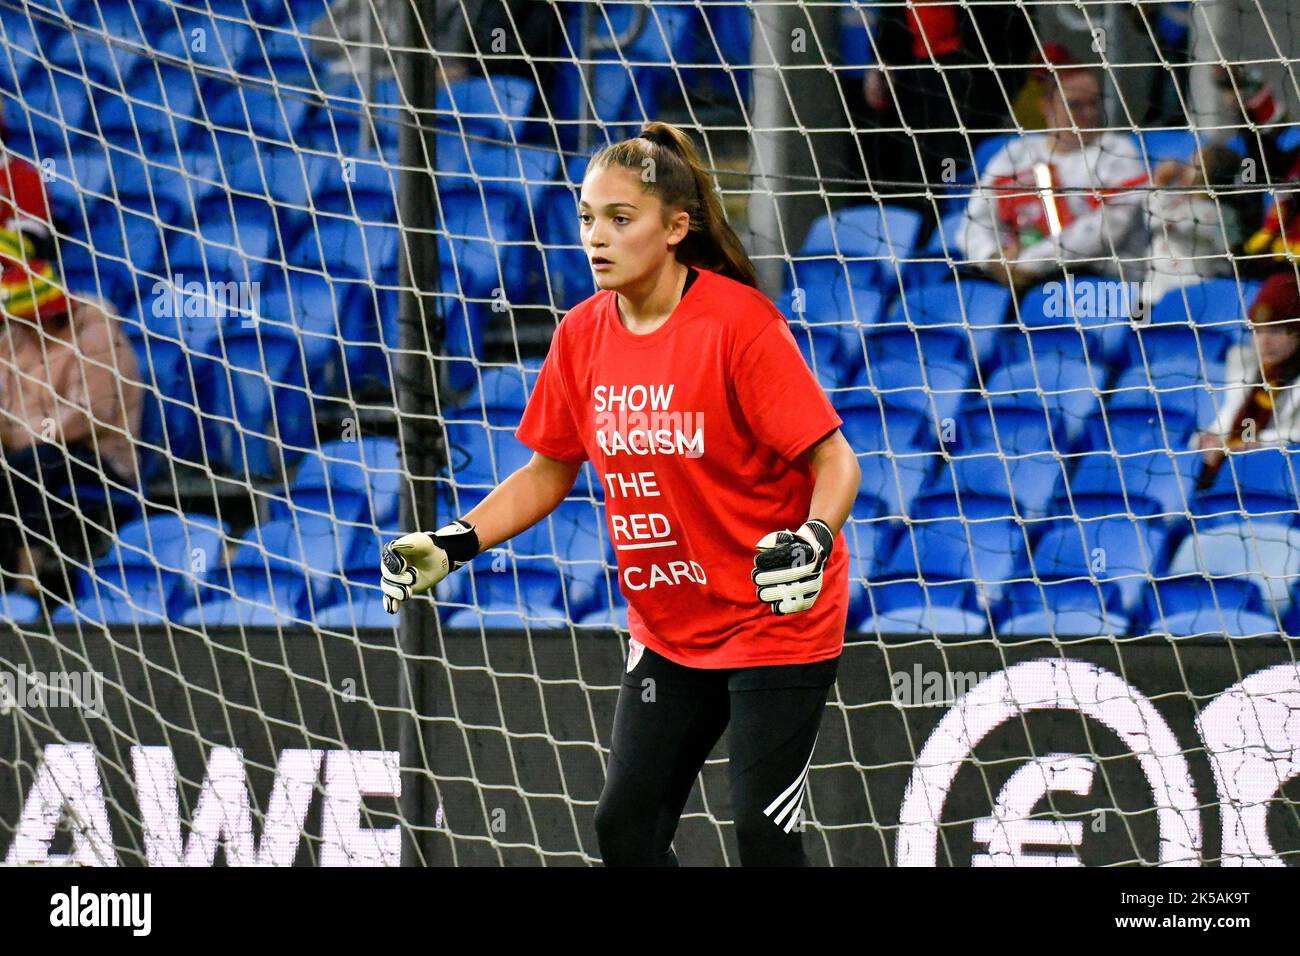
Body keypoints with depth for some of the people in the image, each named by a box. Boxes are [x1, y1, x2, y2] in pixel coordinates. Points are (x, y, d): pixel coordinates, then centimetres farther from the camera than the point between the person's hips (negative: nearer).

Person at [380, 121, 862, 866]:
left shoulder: (738, 322, -19)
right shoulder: (583, 335, -1)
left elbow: (835, 461, -17)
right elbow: (548, 473, 12)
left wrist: (811, 542, -36)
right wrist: (453, 546, -1)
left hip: (777, 620, -7)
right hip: (668, 630, 7)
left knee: (764, 834, -11)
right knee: (625, 827, 6)